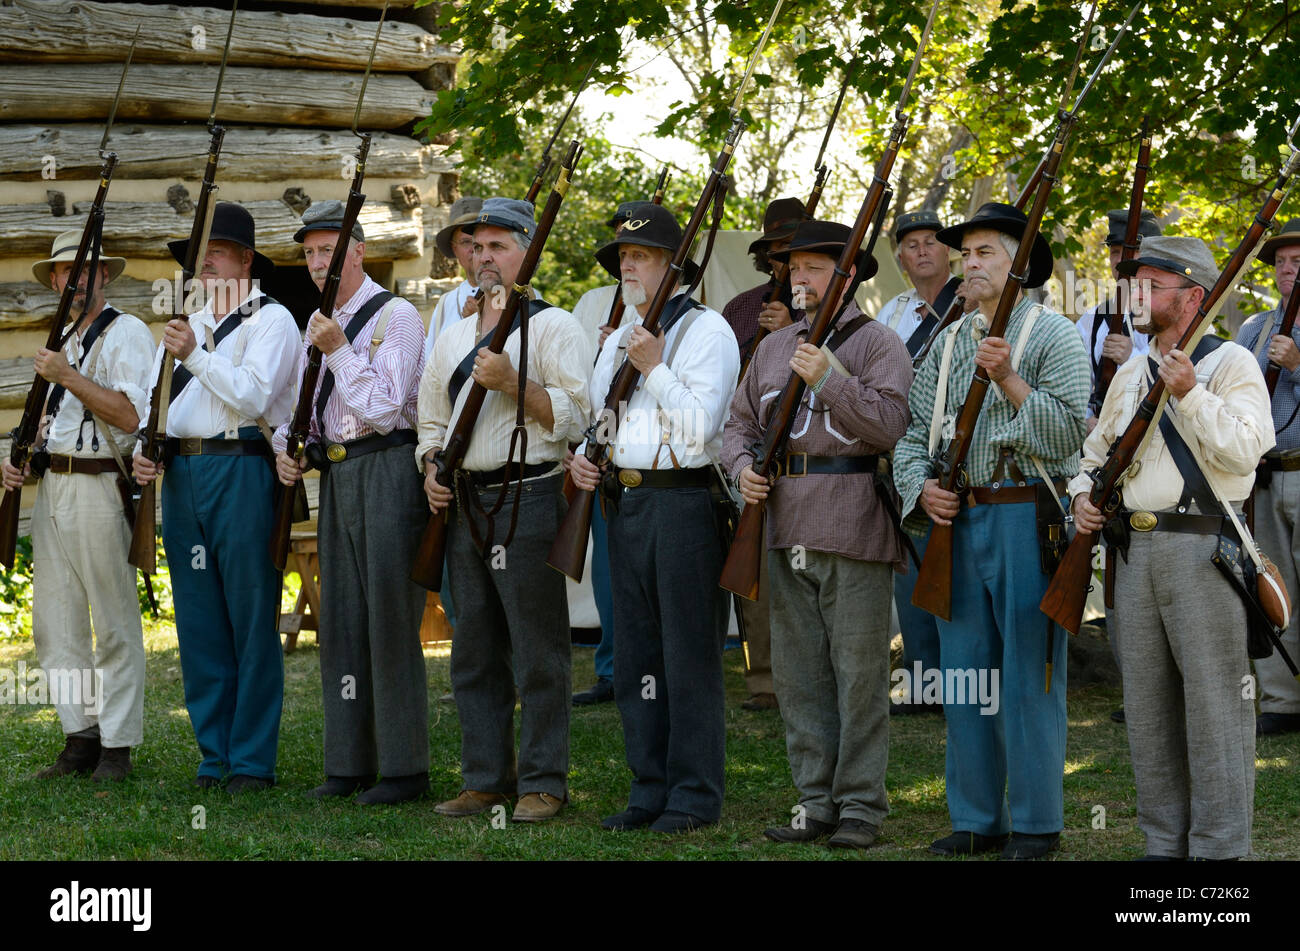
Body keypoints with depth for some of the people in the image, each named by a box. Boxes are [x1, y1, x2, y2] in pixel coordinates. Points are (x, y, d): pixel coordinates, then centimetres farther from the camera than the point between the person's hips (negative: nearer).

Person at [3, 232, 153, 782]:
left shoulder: (126, 332, -5)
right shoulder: (63, 343, 21)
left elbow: (131, 414, -18)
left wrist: (68, 377, -21)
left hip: (98, 488, -8)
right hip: (50, 489, 9)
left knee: (114, 623, -4)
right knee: (55, 622, 7)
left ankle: (117, 746, 0)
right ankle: (80, 738, 12)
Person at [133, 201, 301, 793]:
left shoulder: (270, 321, -1)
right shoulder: (185, 323, 21)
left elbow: (253, 396, -15)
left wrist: (195, 355, -19)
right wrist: (144, 451, 3)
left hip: (241, 472, -7)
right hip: (180, 473, 7)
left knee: (251, 620, -5)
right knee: (198, 622, 8)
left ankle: (252, 760, 0)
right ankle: (214, 756, 14)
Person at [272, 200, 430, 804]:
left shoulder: (395, 317, -7)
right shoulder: (319, 324, 17)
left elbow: (384, 410, -15)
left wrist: (339, 352, -17)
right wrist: (285, 448, 6)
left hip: (386, 471, -8)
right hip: (335, 477, 8)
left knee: (389, 618, -7)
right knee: (341, 619, 10)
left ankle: (403, 769, -2)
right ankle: (349, 764, 16)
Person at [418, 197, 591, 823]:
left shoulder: (551, 325, -1)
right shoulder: (454, 337, 18)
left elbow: (572, 417, -10)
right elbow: (432, 418, 25)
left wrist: (512, 383, -19)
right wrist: (431, 471, 7)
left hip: (527, 500, -7)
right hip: (465, 505, 7)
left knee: (537, 653, -5)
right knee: (474, 652, 9)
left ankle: (543, 783, 0)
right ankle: (484, 779, 16)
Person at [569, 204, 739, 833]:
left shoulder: (706, 331, -6)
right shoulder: (618, 340, 18)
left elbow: (699, 427, -15)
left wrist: (655, 368, -15)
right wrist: (584, 457, 6)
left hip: (685, 503, -8)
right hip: (625, 503, 8)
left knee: (689, 656, -4)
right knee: (635, 656, 10)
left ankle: (694, 796, 2)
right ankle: (650, 788, 18)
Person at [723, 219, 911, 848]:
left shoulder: (877, 344, -1)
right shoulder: (773, 348, 18)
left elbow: (890, 424, -13)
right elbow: (741, 423, 22)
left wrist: (830, 378, -20)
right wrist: (742, 465, 1)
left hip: (854, 530, -6)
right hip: (786, 529, 6)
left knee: (859, 673, -3)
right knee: (798, 674, 7)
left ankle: (861, 806, 4)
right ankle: (816, 802, 14)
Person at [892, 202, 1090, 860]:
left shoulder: (1052, 334, -1)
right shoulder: (949, 342, 17)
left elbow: (1071, 430, -11)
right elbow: (913, 429, 17)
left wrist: (1010, 380, -20)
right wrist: (920, 485, -1)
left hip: (1027, 516, -6)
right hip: (959, 517, 6)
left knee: (1028, 675, -4)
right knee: (965, 674, 7)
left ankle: (1036, 823, 2)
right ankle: (977, 818, 15)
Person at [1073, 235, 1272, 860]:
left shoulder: (1231, 364, -2)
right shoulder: (1130, 375, 18)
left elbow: (1243, 451, -15)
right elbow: (1094, 451, 28)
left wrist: (1190, 395, -21)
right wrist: (1083, 496, 9)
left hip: (1204, 550, -7)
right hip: (1135, 549, 7)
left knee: (1212, 698, -6)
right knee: (1147, 702, 9)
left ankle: (1218, 848, -2)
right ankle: (1165, 841, 17)